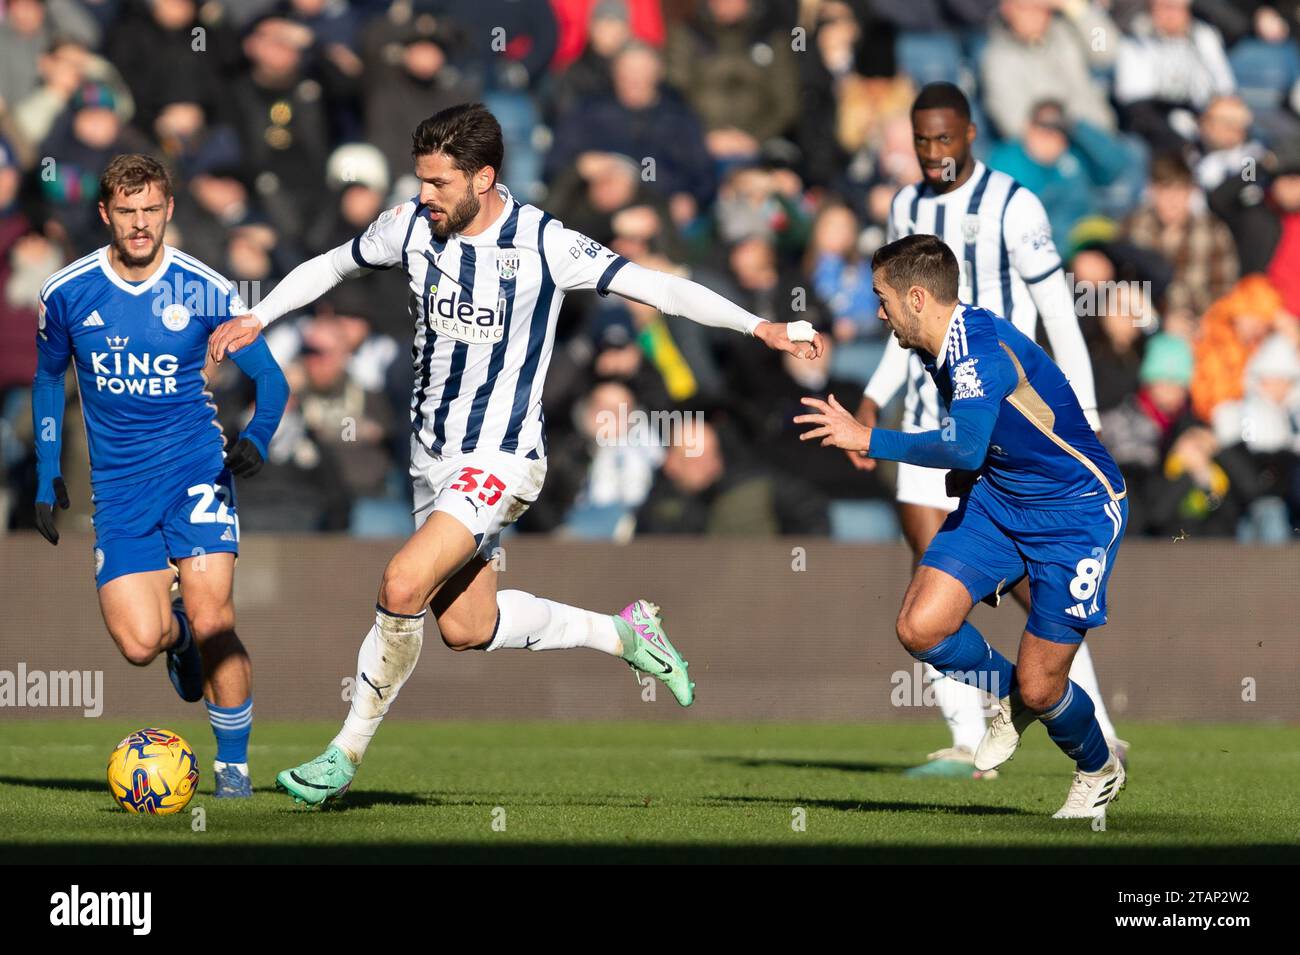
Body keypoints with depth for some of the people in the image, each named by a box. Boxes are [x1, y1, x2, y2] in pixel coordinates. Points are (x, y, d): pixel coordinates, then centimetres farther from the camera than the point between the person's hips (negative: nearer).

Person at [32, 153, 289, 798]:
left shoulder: (206, 293, -6)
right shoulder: (67, 295, -1)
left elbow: (270, 378, 3)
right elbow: (48, 379, 16)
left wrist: (257, 437, -17)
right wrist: (47, 477, 14)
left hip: (195, 471, -2)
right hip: (118, 490, 2)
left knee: (210, 618, -18)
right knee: (139, 643, -13)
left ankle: (233, 764, 0)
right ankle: (178, 633, 26)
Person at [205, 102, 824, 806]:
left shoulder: (543, 244, -17)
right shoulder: (411, 225, -3)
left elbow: (654, 286, -14)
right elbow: (333, 266, 16)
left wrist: (759, 327, -19)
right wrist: (257, 318, 11)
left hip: (500, 457, -7)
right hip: (432, 451, 7)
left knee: (403, 586, -23)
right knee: (465, 628, 12)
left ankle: (347, 753, -9)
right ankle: (624, 634, 33)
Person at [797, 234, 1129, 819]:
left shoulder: (982, 347, -29)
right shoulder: (936, 348, 0)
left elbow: (964, 447, -44)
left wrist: (868, 440, -37)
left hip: (1076, 513, -8)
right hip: (997, 500, 8)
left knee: (1039, 688, -8)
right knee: (920, 628, -12)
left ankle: (1099, 771, 25)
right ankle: (1009, 698, 18)